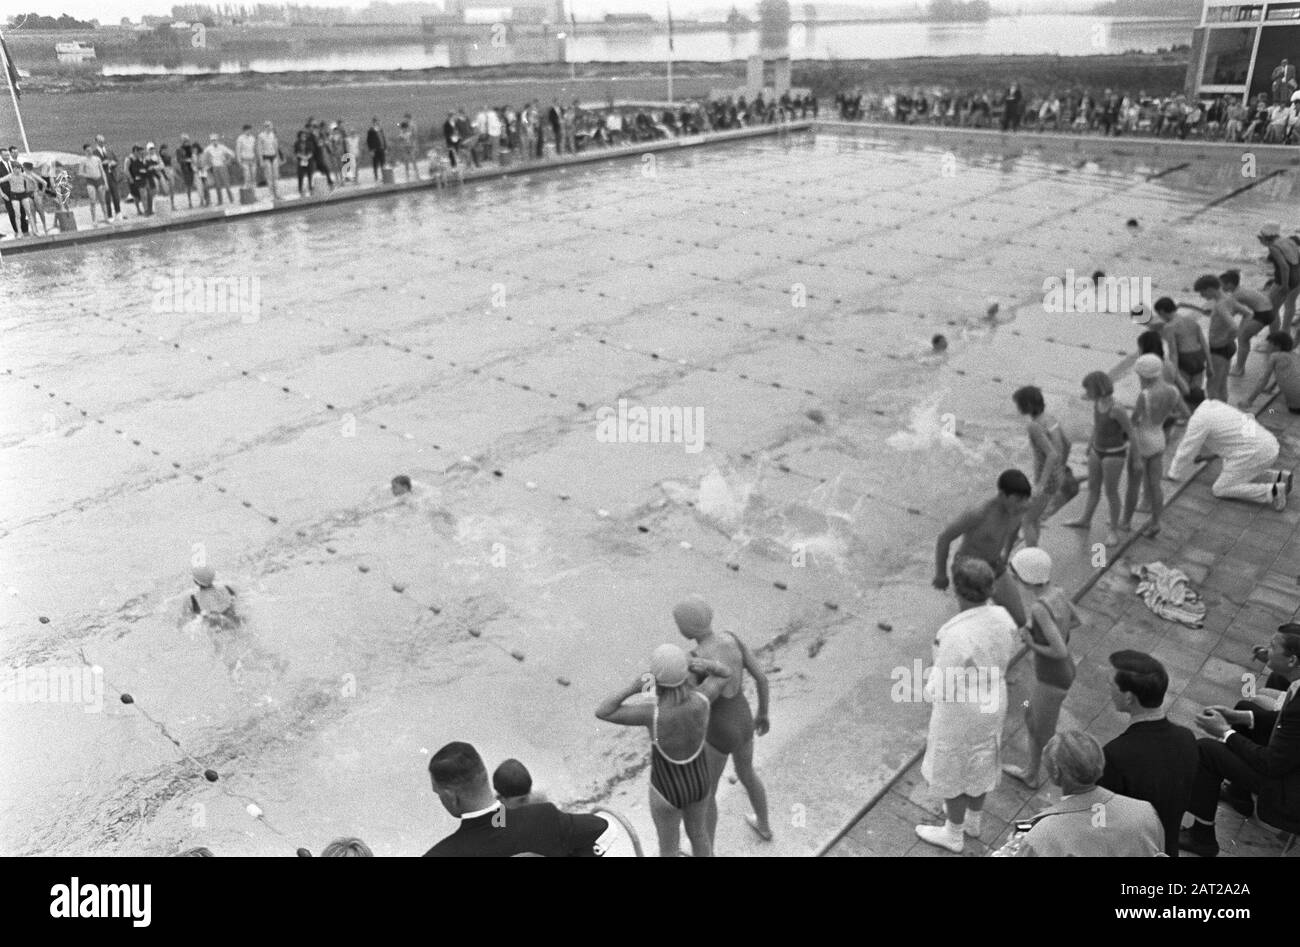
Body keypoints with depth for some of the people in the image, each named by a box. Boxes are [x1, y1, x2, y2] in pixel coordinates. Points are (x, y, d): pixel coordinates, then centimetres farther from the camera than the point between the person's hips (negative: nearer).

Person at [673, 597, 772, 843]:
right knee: (746, 772, 36)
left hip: (720, 734, -6)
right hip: (744, 723, 6)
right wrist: (763, 713, 13)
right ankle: (764, 826, 61)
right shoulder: (733, 639, -14)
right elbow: (762, 678, -5)